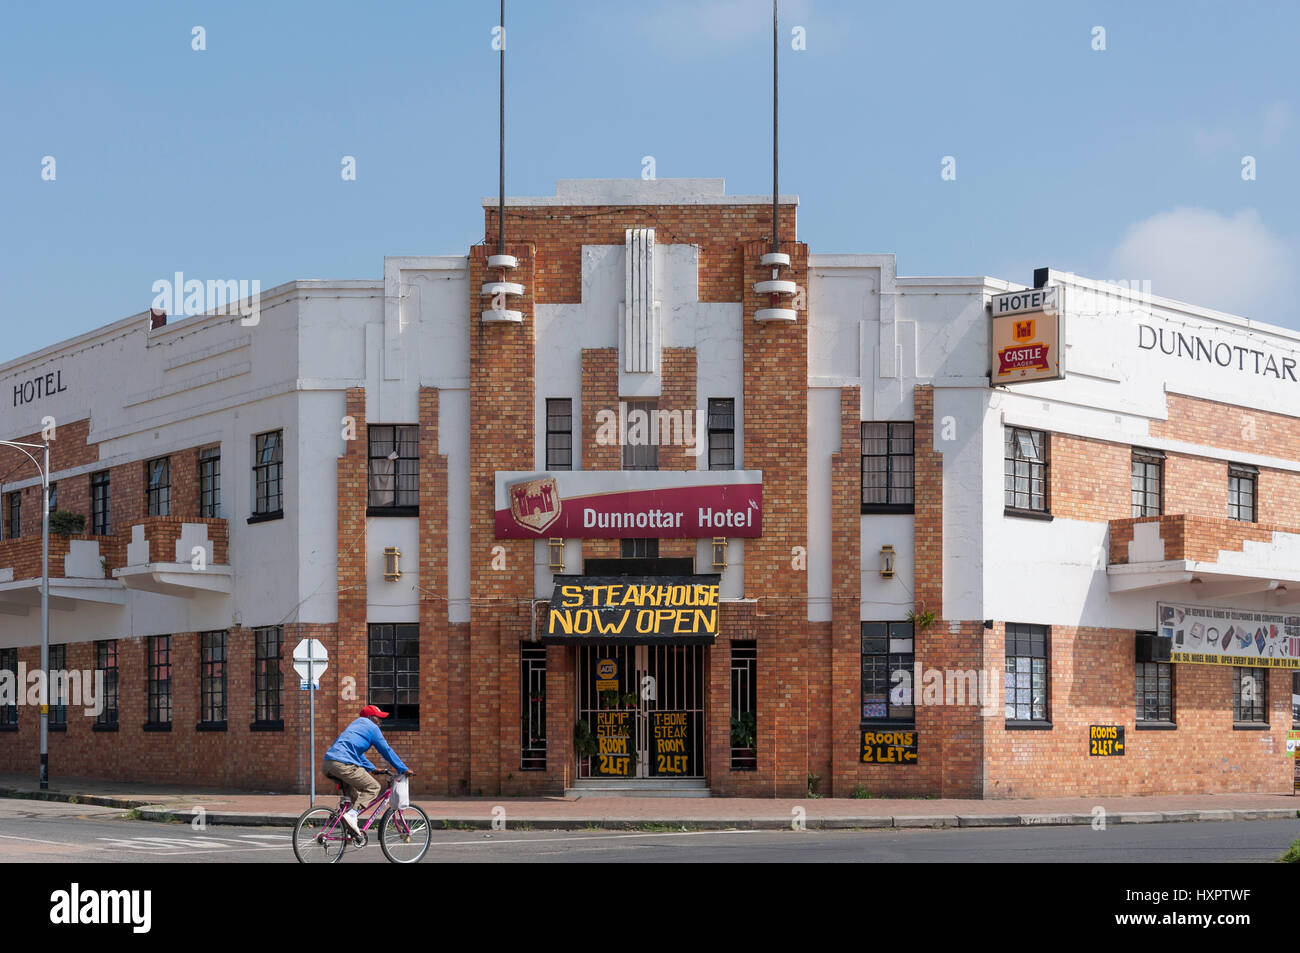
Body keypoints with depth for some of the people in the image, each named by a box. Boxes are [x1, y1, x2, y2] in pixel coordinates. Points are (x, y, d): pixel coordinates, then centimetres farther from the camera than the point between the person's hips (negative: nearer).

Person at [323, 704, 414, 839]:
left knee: (353, 792, 26)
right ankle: (351, 814, -18)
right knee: (373, 787, 1)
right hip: (344, 765, -9)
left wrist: (372, 768, 46)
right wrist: (404, 770, 15)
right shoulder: (371, 727, 8)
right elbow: (386, 750, 8)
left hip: (328, 763, 9)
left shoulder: (356, 724, 33)